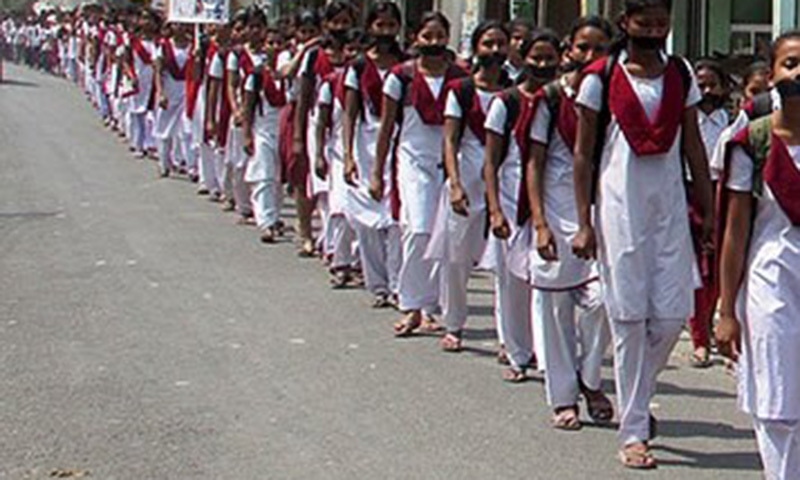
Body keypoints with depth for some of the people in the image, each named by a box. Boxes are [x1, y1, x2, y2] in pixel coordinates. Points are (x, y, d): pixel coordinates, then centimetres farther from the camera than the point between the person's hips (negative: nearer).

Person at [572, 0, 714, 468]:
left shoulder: (681, 75, 9)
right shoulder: (601, 77, -2)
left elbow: (694, 146, 12)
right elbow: (583, 153, 0)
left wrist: (709, 211, 8)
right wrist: (584, 223, -5)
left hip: (670, 205, 3)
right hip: (619, 205, -3)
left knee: (673, 314, 1)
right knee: (630, 317, -1)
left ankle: (636, 397, 27)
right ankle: (633, 432, 6)